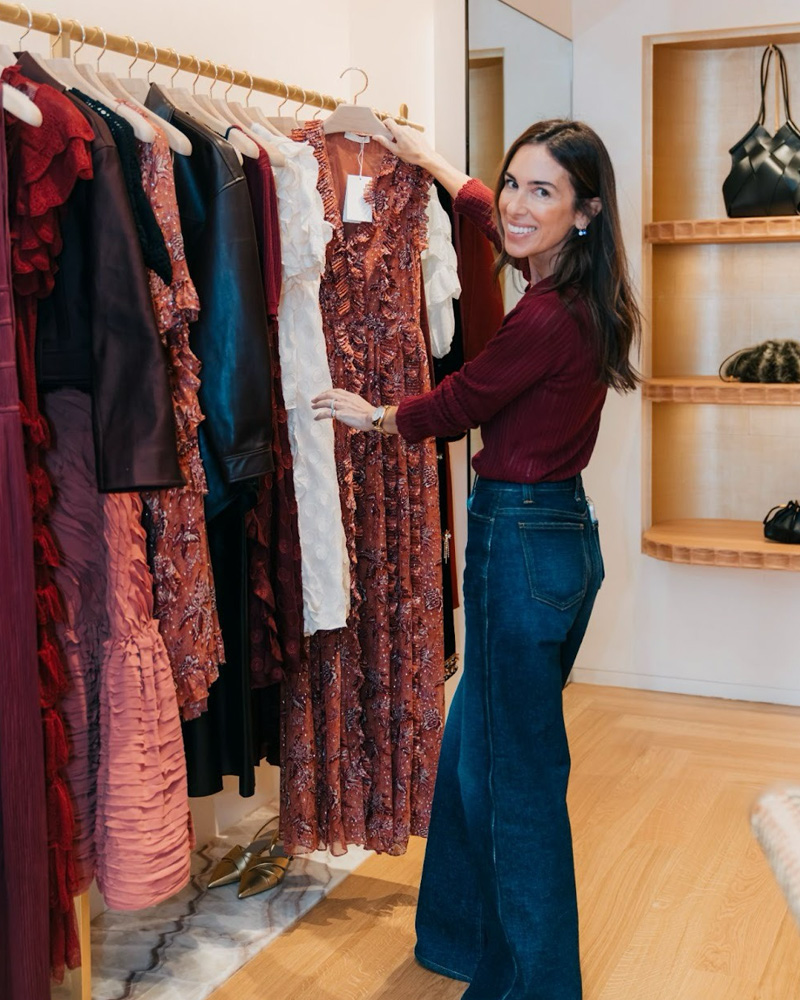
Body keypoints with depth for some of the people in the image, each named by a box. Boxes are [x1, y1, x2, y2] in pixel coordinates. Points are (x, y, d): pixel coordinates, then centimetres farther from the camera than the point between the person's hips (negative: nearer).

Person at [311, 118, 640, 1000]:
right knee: (475, 746, 21)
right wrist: (429, 161, 41)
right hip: (562, 531, 10)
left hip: (522, 543, -10)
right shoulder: (583, 299, 7)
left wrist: (370, 414, 12)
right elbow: (491, 215, 27)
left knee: (521, 774, 3)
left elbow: (455, 406, -7)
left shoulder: (547, 317, -21)